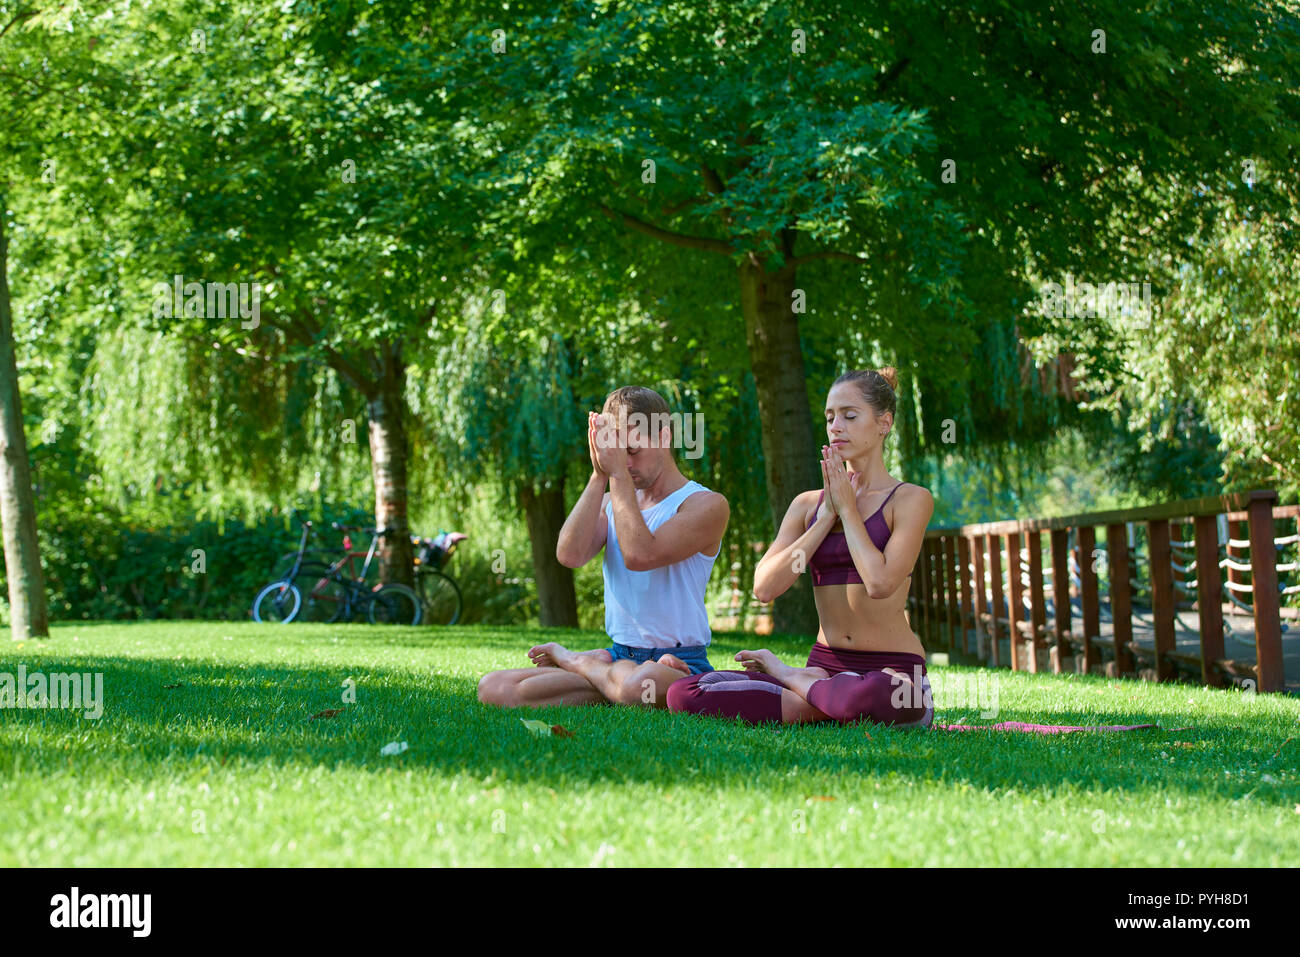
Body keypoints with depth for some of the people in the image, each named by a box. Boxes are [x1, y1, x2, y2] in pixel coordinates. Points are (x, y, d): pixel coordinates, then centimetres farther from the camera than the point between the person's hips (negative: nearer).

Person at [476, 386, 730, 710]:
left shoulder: (707, 504, -5)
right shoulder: (611, 503, 15)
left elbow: (639, 555, -22)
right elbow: (569, 555, -6)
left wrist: (618, 473, -15)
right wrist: (599, 475, -7)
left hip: (681, 664, -4)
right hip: (619, 655, 4)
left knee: (640, 685, -43)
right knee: (494, 689, -13)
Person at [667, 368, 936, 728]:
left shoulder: (911, 499, 0)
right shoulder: (808, 505, 14)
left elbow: (880, 582, -17)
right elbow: (765, 587, -1)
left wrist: (847, 508, -5)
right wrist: (826, 517, -4)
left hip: (892, 672, -4)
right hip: (825, 664, 4)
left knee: (875, 696, -45)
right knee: (683, 695, -18)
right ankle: (828, 700, -11)